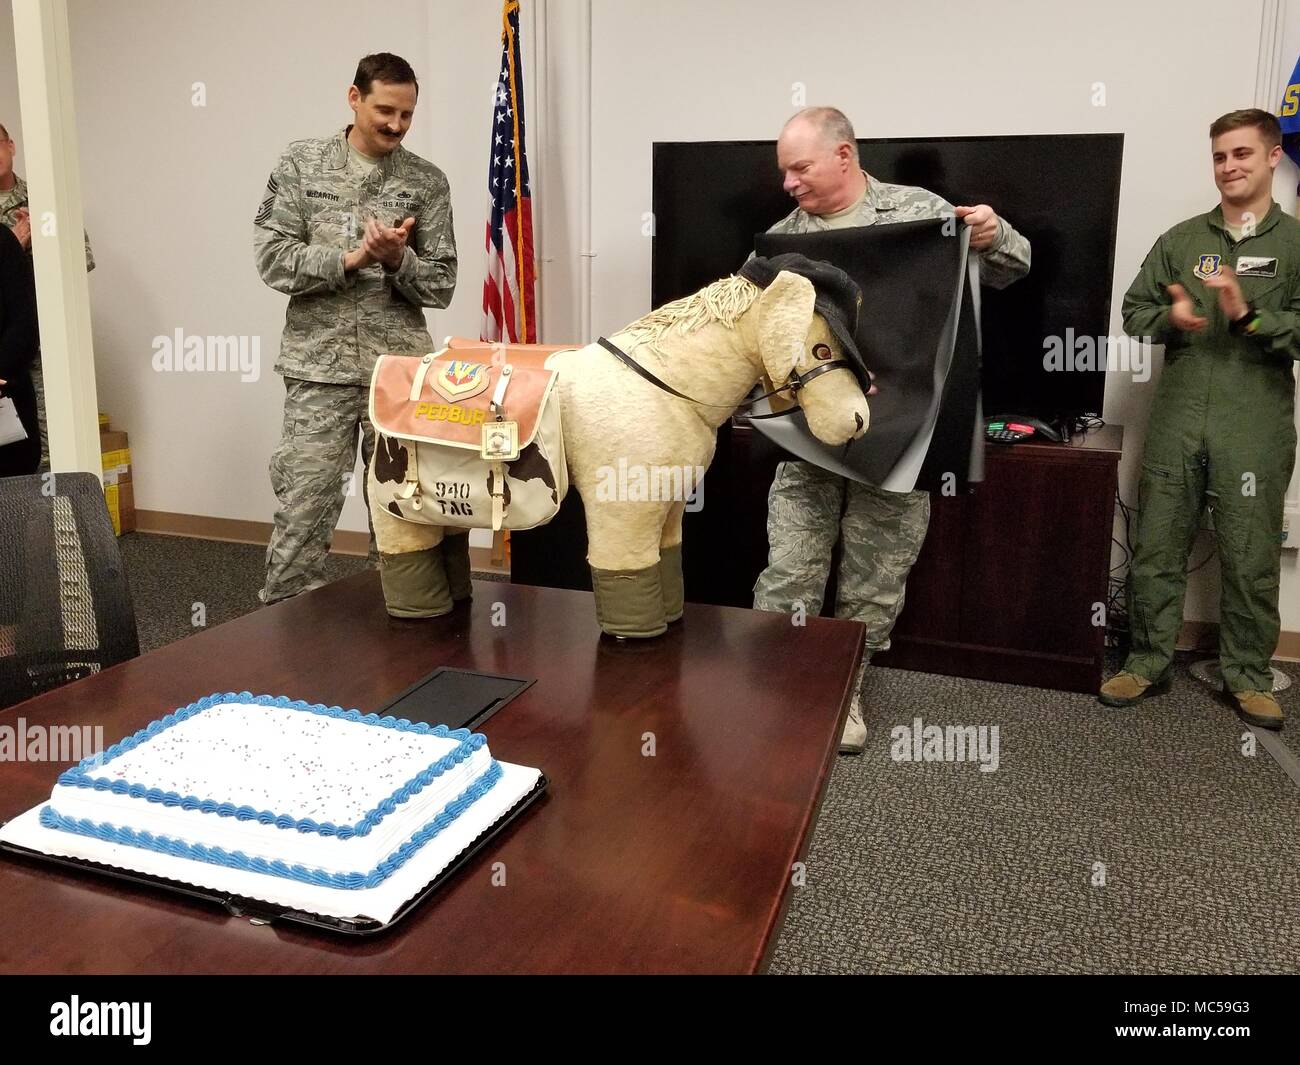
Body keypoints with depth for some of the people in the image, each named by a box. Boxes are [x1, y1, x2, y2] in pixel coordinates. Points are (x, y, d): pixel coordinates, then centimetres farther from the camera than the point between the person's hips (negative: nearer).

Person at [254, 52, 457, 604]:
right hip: (320, 367, -1)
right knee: (303, 512, 0)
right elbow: (272, 256, -3)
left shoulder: (427, 181, 5)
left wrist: (398, 259, -16)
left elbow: (440, 288, 3)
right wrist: (350, 259, -14)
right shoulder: (301, 162, 5)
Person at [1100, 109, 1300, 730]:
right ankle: (1148, 662, 18)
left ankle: (1249, 676, 19)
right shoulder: (1180, 240, 12)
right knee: (1156, 549, 5)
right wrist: (1170, 317, -9)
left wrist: (1250, 317, -18)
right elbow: (1134, 312, 11)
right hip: (1176, 422, 2)